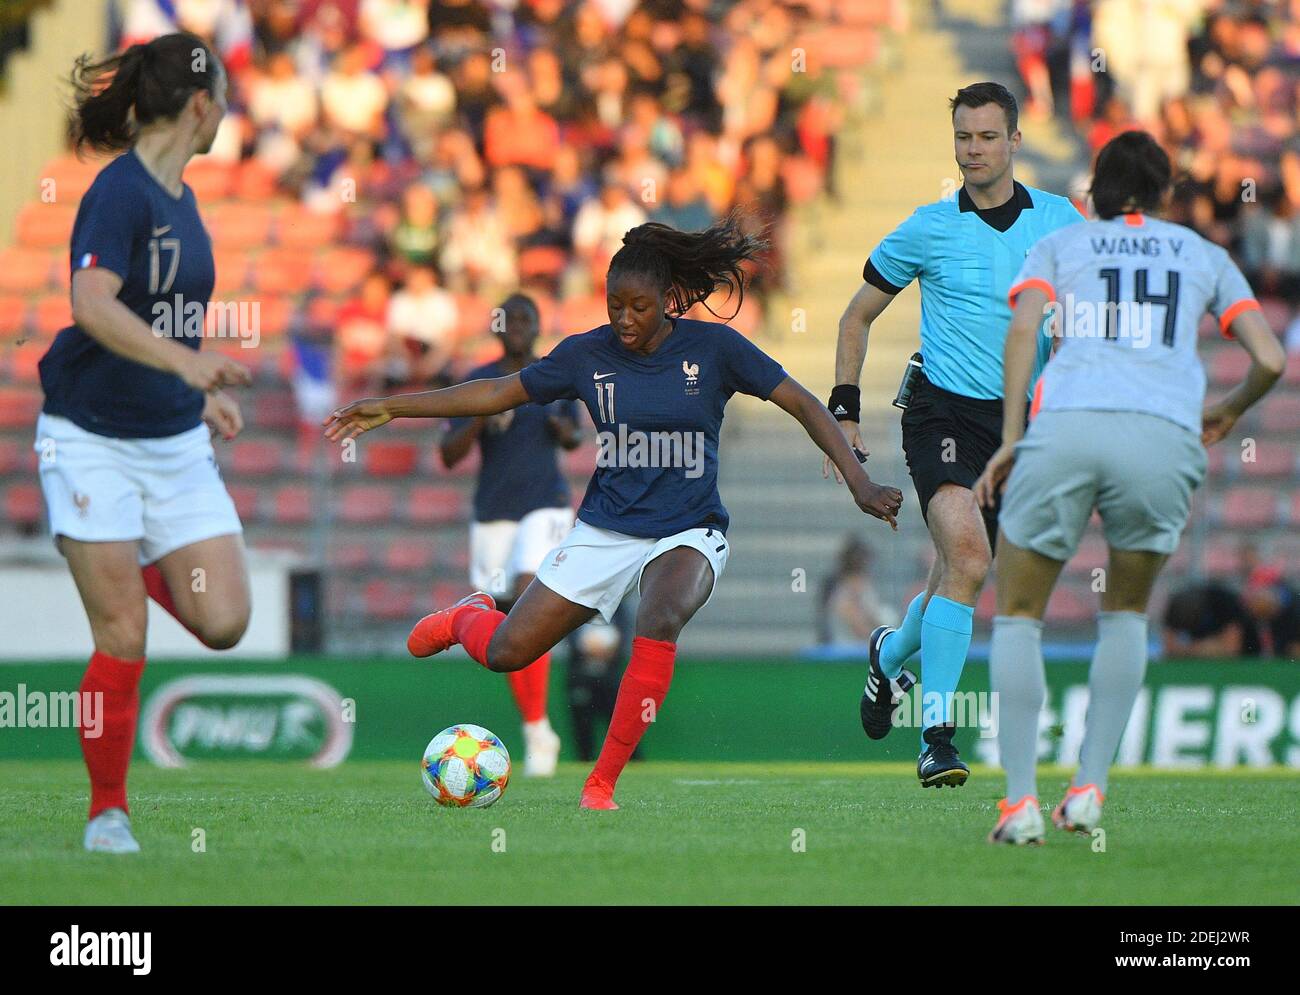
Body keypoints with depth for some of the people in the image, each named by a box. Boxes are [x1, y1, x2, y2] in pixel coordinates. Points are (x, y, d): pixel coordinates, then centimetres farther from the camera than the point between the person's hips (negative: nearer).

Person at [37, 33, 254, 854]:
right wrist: (185, 361, -42)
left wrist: (205, 392, 18)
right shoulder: (122, 191, -16)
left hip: (176, 442, 7)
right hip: (95, 439, -7)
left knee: (224, 622, -6)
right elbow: (93, 306, -31)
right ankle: (108, 813, 8)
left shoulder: (180, 199, 10)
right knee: (123, 641, -6)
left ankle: (139, 566, 24)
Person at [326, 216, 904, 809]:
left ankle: (602, 782, -25)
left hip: (687, 534, -2)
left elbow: (804, 406, -6)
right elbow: (499, 393, 5)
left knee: (659, 620, -36)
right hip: (604, 530, 2)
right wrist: (391, 408, 1)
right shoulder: (588, 354, -3)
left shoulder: (713, 348, -9)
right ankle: (470, 616, 37)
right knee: (504, 653, -4)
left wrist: (859, 483, -16)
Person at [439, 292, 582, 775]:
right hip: (493, 513, 2)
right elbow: (449, 456, -2)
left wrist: (566, 431, -4)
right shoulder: (477, 382, 2)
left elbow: (574, 437, 20)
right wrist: (481, 419, -19)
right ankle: (538, 731, 19)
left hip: (546, 504, -1)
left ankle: (537, 731, -19)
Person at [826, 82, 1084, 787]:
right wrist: (845, 411, 5)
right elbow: (857, 316, 11)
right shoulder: (929, 229, 0)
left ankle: (891, 654, 43)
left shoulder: (1058, 220, 5)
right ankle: (937, 736, -20)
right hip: (944, 411, -3)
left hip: (1023, 419, 4)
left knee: (961, 573, 9)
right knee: (967, 554, -24)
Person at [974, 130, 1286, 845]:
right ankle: (1088, 791, 11)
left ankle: (1020, 799, -1)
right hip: (1166, 436, 1)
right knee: (1126, 613, 24)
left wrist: (1010, 440, 4)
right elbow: (1270, 361, 18)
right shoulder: (1204, 255, 26)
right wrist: (1230, 412, 37)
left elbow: (1023, 329, 4)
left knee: (1017, 616, 15)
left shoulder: (1058, 246, 23)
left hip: (1065, 427, -1)